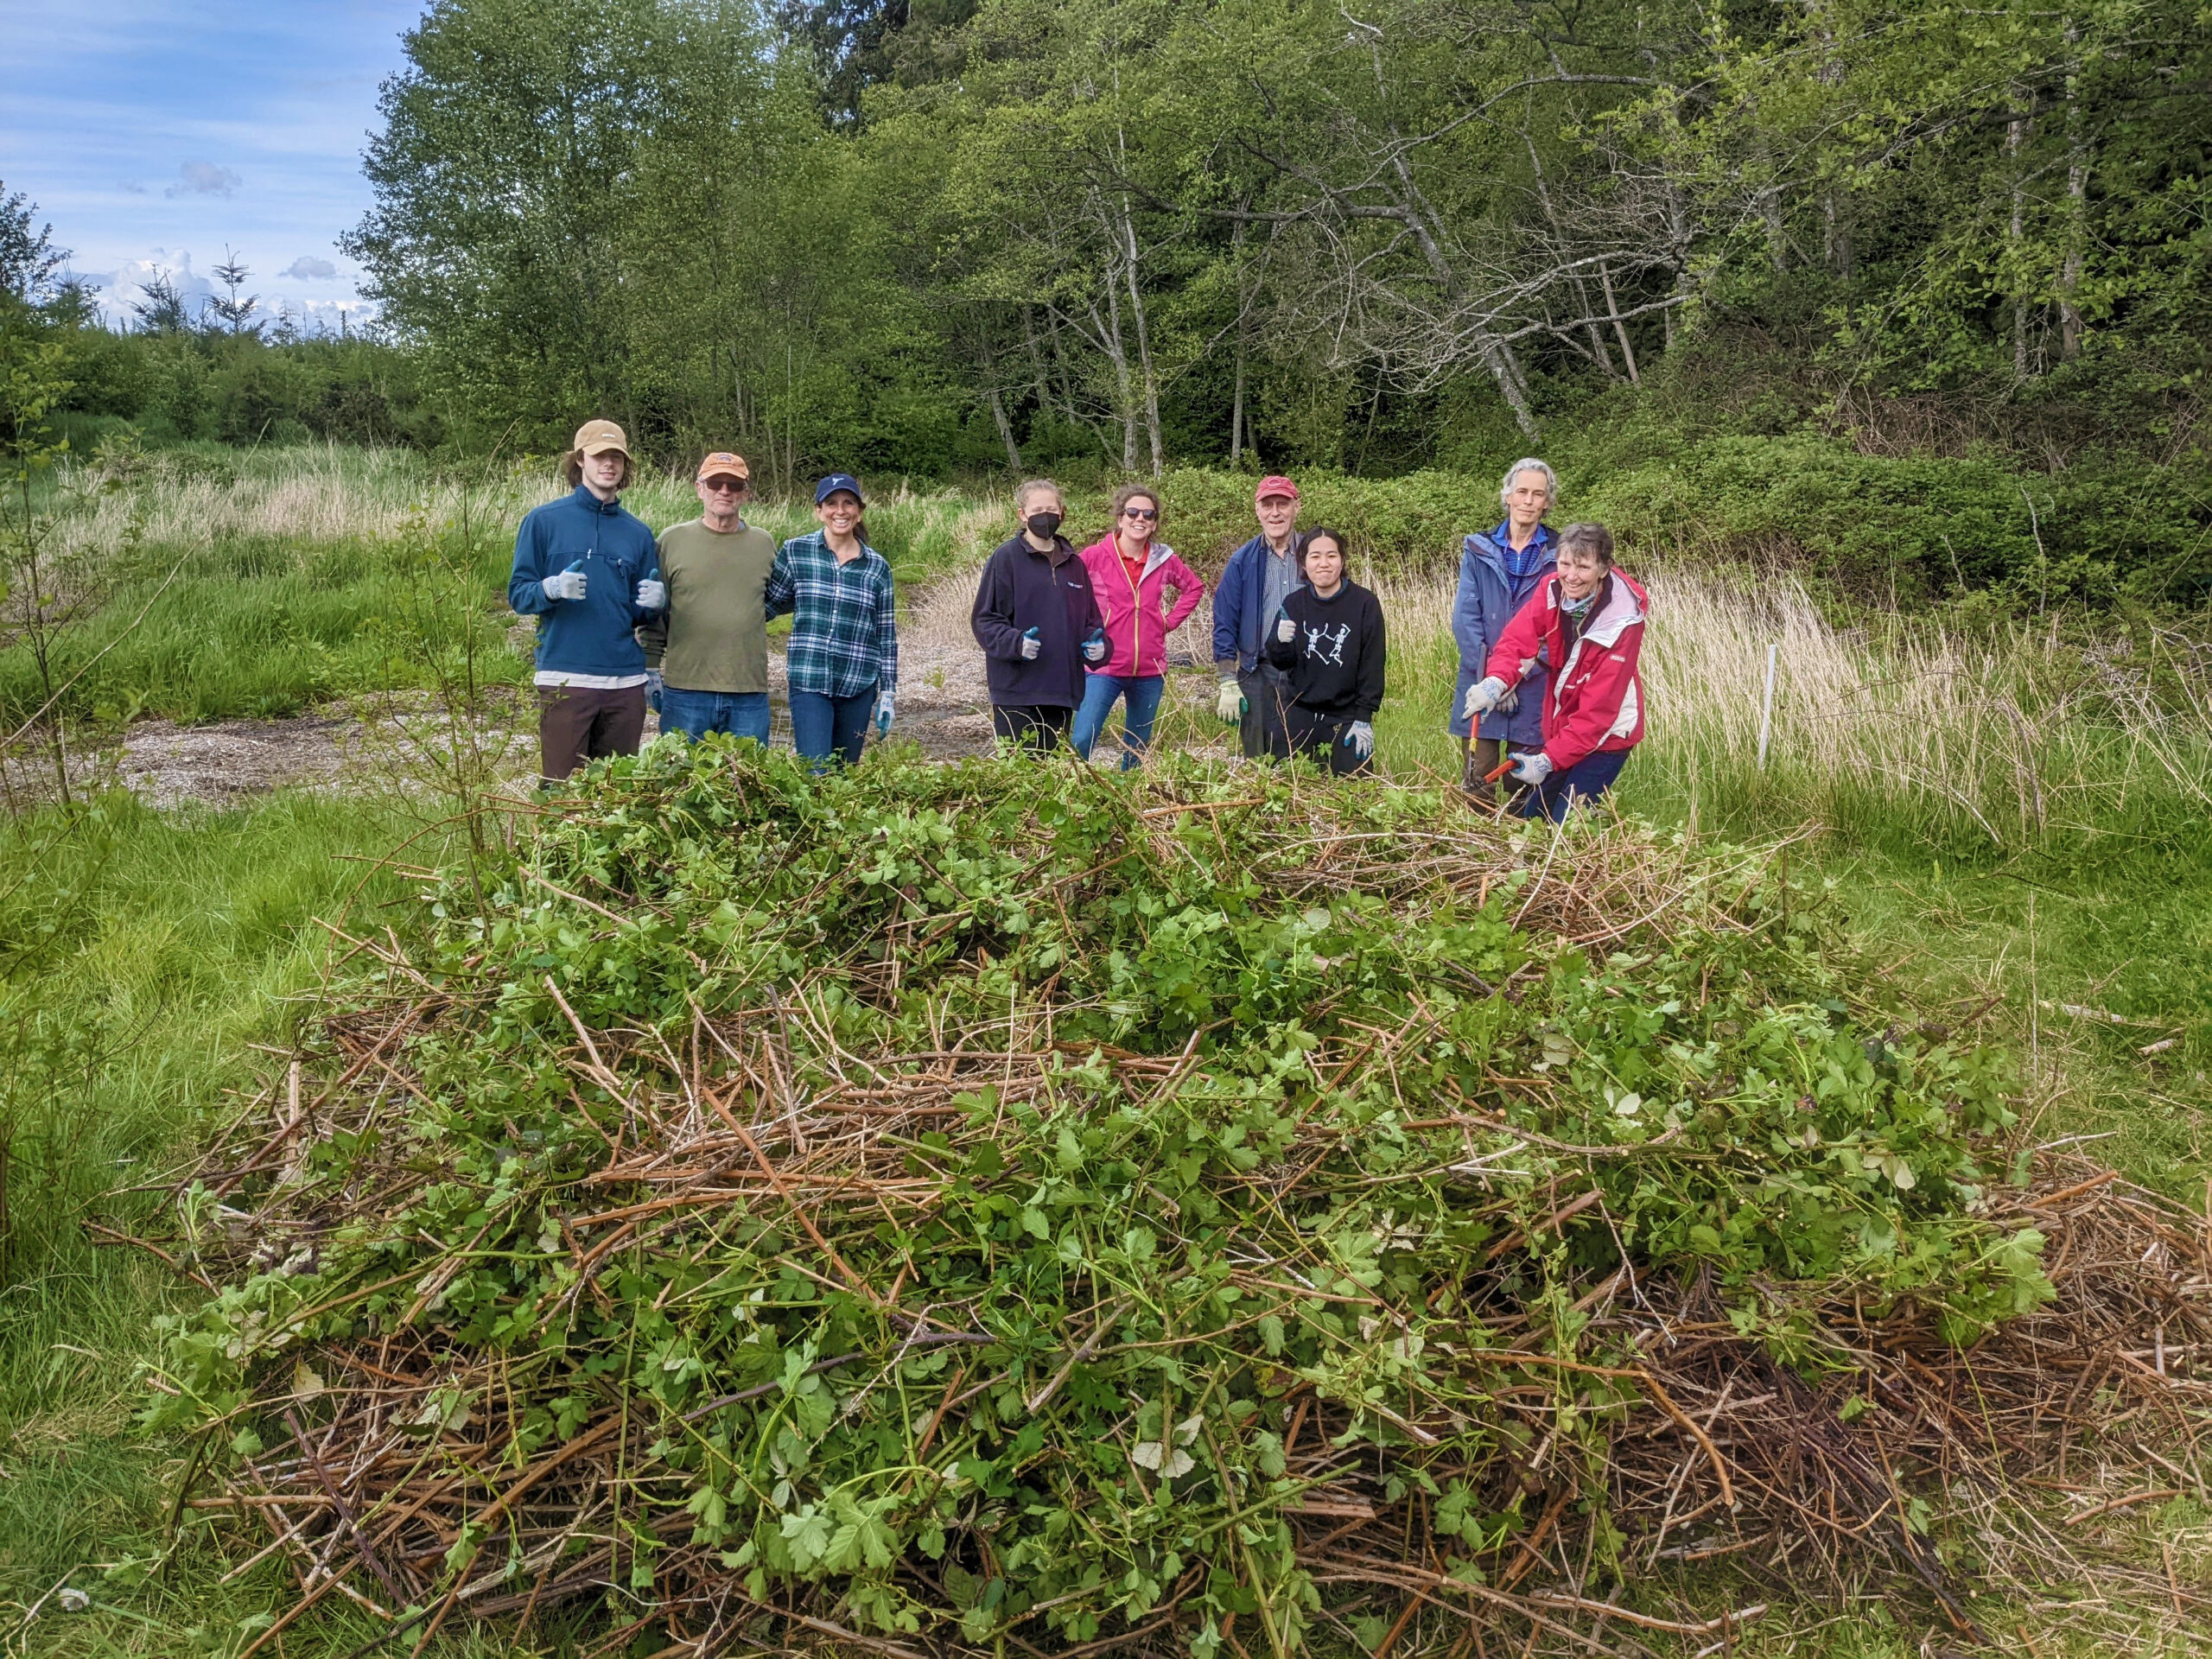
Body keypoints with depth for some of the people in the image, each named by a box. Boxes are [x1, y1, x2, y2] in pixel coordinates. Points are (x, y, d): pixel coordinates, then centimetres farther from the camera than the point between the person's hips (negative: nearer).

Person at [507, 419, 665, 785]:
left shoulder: (638, 533, 14)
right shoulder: (543, 520, 4)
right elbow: (518, 595, 2)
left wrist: (653, 602, -8)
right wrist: (552, 589, -18)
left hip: (626, 681, 4)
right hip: (564, 678, -3)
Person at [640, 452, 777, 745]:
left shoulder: (764, 543, 10)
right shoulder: (672, 540, 4)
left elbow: (775, 601, 24)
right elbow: (653, 614, 7)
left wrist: (749, 617, 7)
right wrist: (651, 670, 3)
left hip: (750, 695, 2)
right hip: (685, 691, -2)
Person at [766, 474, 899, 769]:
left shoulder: (877, 567, 5)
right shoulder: (795, 552, 1)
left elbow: (887, 636, 8)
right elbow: (769, 605, 11)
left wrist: (888, 693, 6)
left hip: (858, 687, 2)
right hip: (809, 683, -2)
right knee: (815, 775, -12)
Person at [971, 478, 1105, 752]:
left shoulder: (1074, 563, 13)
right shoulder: (1005, 558, -3)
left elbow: (1090, 619, 20)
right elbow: (984, 620, -5)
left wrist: (1097, 644, -2)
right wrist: (1016, 643, -23)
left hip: (1062, 687, 5)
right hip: (1016, 690, -5)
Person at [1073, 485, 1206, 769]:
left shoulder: (1164, 560, 4)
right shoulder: (1095, 556, -6)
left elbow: (1195, 588, 20)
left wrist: (1170, 621, 9)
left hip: (1150, 671, 4)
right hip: (1103, 667, -4)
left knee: (1138, 747, 13)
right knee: (1082, 741, -14)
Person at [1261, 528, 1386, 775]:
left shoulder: (1365, 604, -7)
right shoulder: (1294, 603, 3)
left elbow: (1373, 665, -6)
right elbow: (1280, 663, 9)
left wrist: (1364, 718, -9)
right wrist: (1280, 642, -14)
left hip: (1346, 717, -3)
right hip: (1299, 715, 3)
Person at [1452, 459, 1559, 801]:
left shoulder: (1558, 555, 3)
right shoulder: (1478, 549, 6)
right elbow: (1465, 617, -1)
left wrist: (1519, 673, -14)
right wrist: (1490, 676, -11)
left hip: (1533, 690, 0)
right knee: (1477, 788, 0)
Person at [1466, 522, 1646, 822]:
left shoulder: (1621, 624, -25)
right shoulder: (1552, 589, -11)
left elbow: (1597, 711, -25)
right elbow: (1517, 639, -17)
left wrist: (1548, 760, -28)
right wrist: (1495, 682, -40)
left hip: (1605, 737, -6)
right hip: (1560, 726, 6)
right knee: (1531, 815, 15)